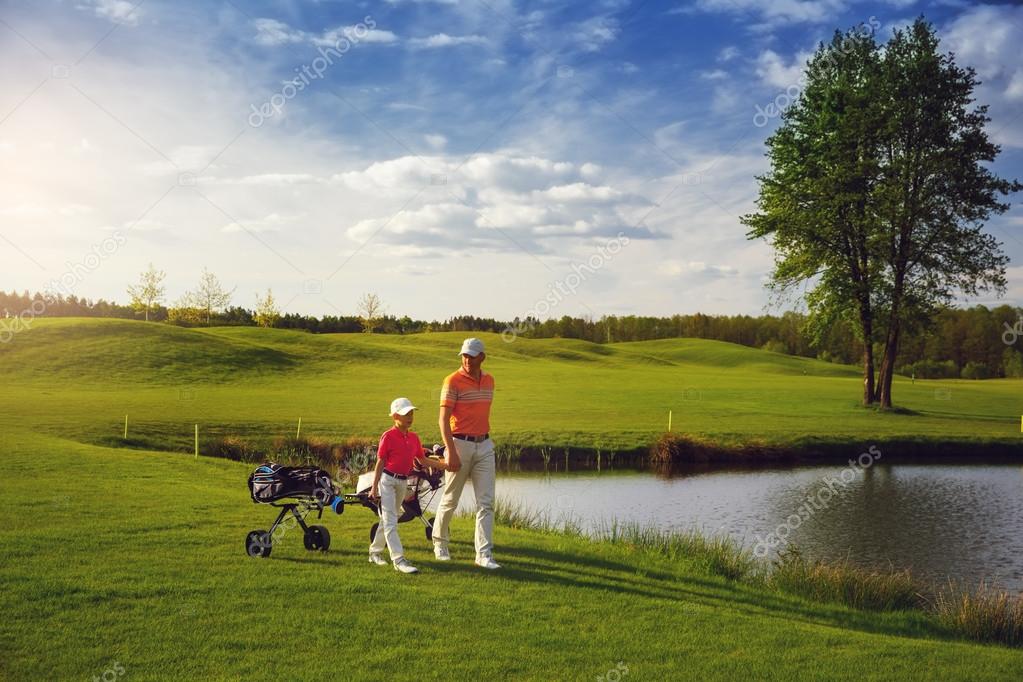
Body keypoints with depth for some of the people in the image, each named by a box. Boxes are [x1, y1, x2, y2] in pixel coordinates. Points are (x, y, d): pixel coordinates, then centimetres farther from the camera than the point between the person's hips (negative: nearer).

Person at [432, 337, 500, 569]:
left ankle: (484, 554, -1)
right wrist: (451, 452, -22)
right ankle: (439, 542, 31)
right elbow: (444, 419, -14)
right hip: (460, 444, -5)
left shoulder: (489, 380, 9)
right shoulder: (453, 381, -10)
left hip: (484, 445, 5)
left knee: (486, 502, -2)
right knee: (450, 499, 8)